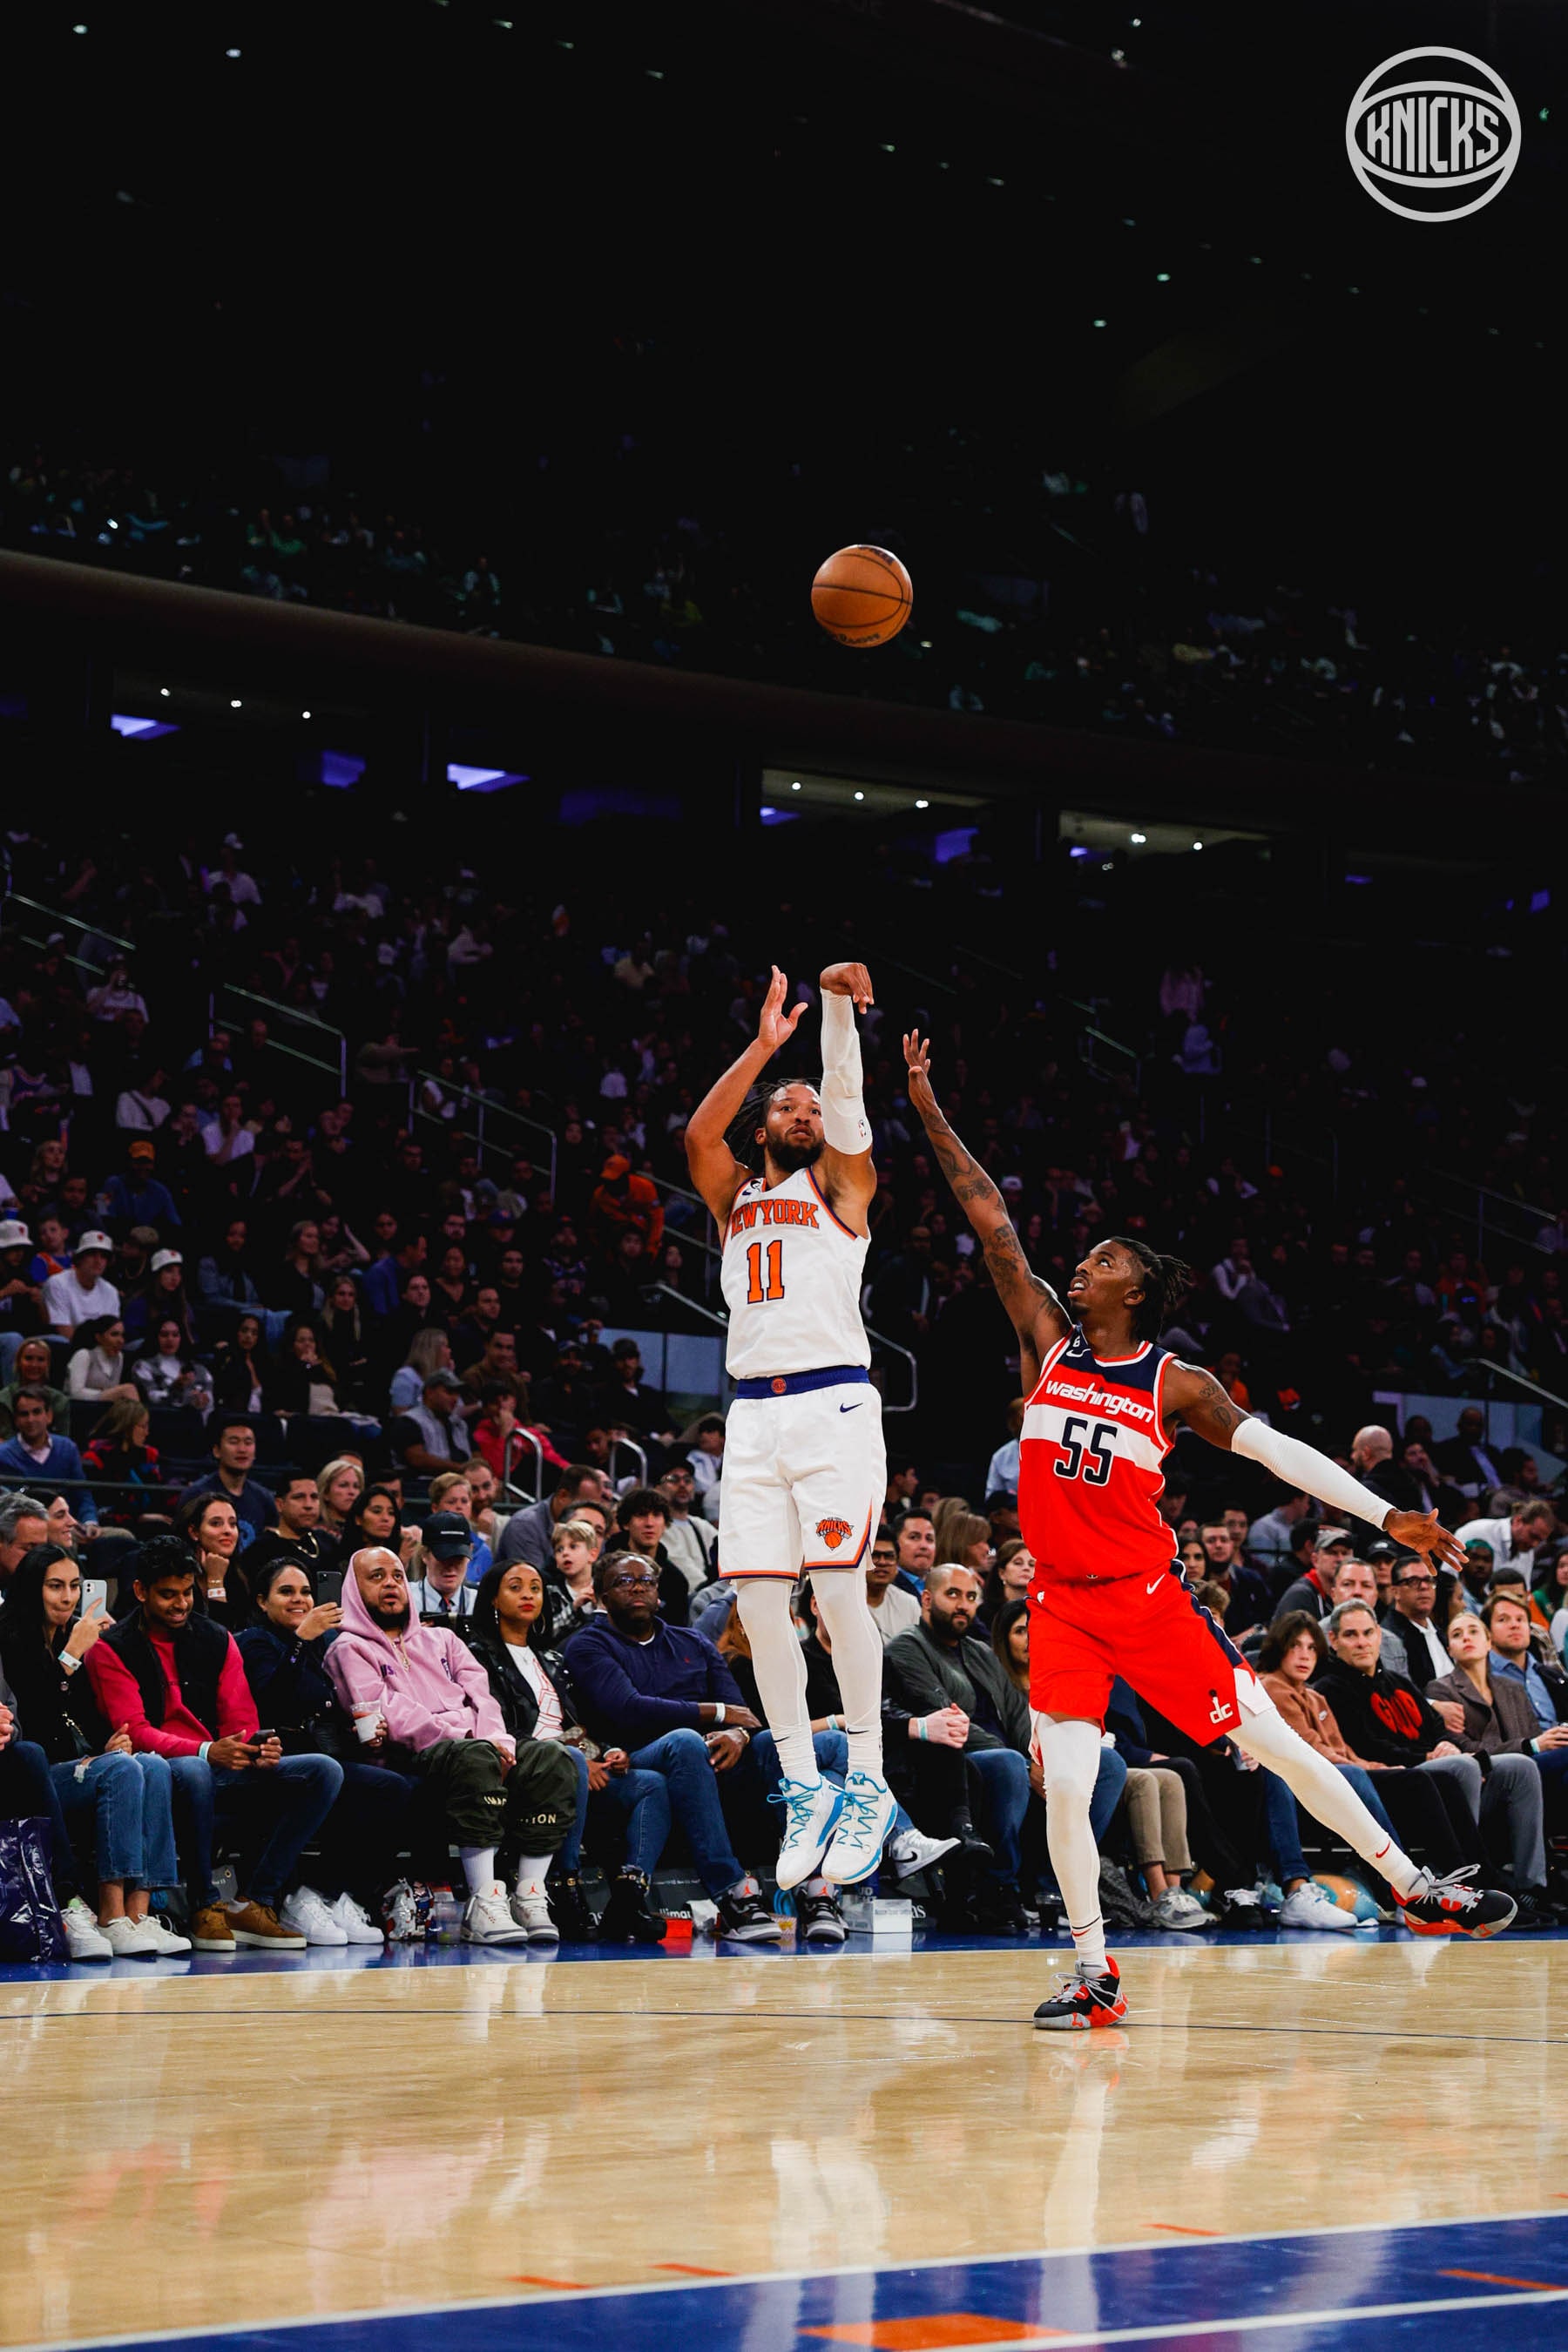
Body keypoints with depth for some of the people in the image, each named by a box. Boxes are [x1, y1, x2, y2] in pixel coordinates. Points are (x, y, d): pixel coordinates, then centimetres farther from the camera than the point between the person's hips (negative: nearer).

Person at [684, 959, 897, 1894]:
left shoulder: (840, 1183, 12)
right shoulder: (735, 1196, 20)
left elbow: (847, 1101, -6)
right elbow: (700, 1134, 0)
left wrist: (839, 1009, -20)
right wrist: (765, 1045, -7)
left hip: (833, 1402, -4)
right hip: (755, 1413, 4)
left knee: (838, 1589, -12)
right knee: (760, 1603, -1)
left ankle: (869, 1787, -5)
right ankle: (807, 1791, 8)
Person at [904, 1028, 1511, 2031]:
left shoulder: (1176, 1383, -2)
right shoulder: (1049, 1342, 4)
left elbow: (1276, 1449, -2)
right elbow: (991, 1219, 2)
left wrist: (1386, 1516, -9)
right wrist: (929, 1110, 2)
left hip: (1150, 1598, -2)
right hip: (1062, 1603, 2)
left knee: (1276, 1743, -2)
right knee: (1065, 1789, -9)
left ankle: (1417, 1890, 9)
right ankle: (1095, 1976, 5)